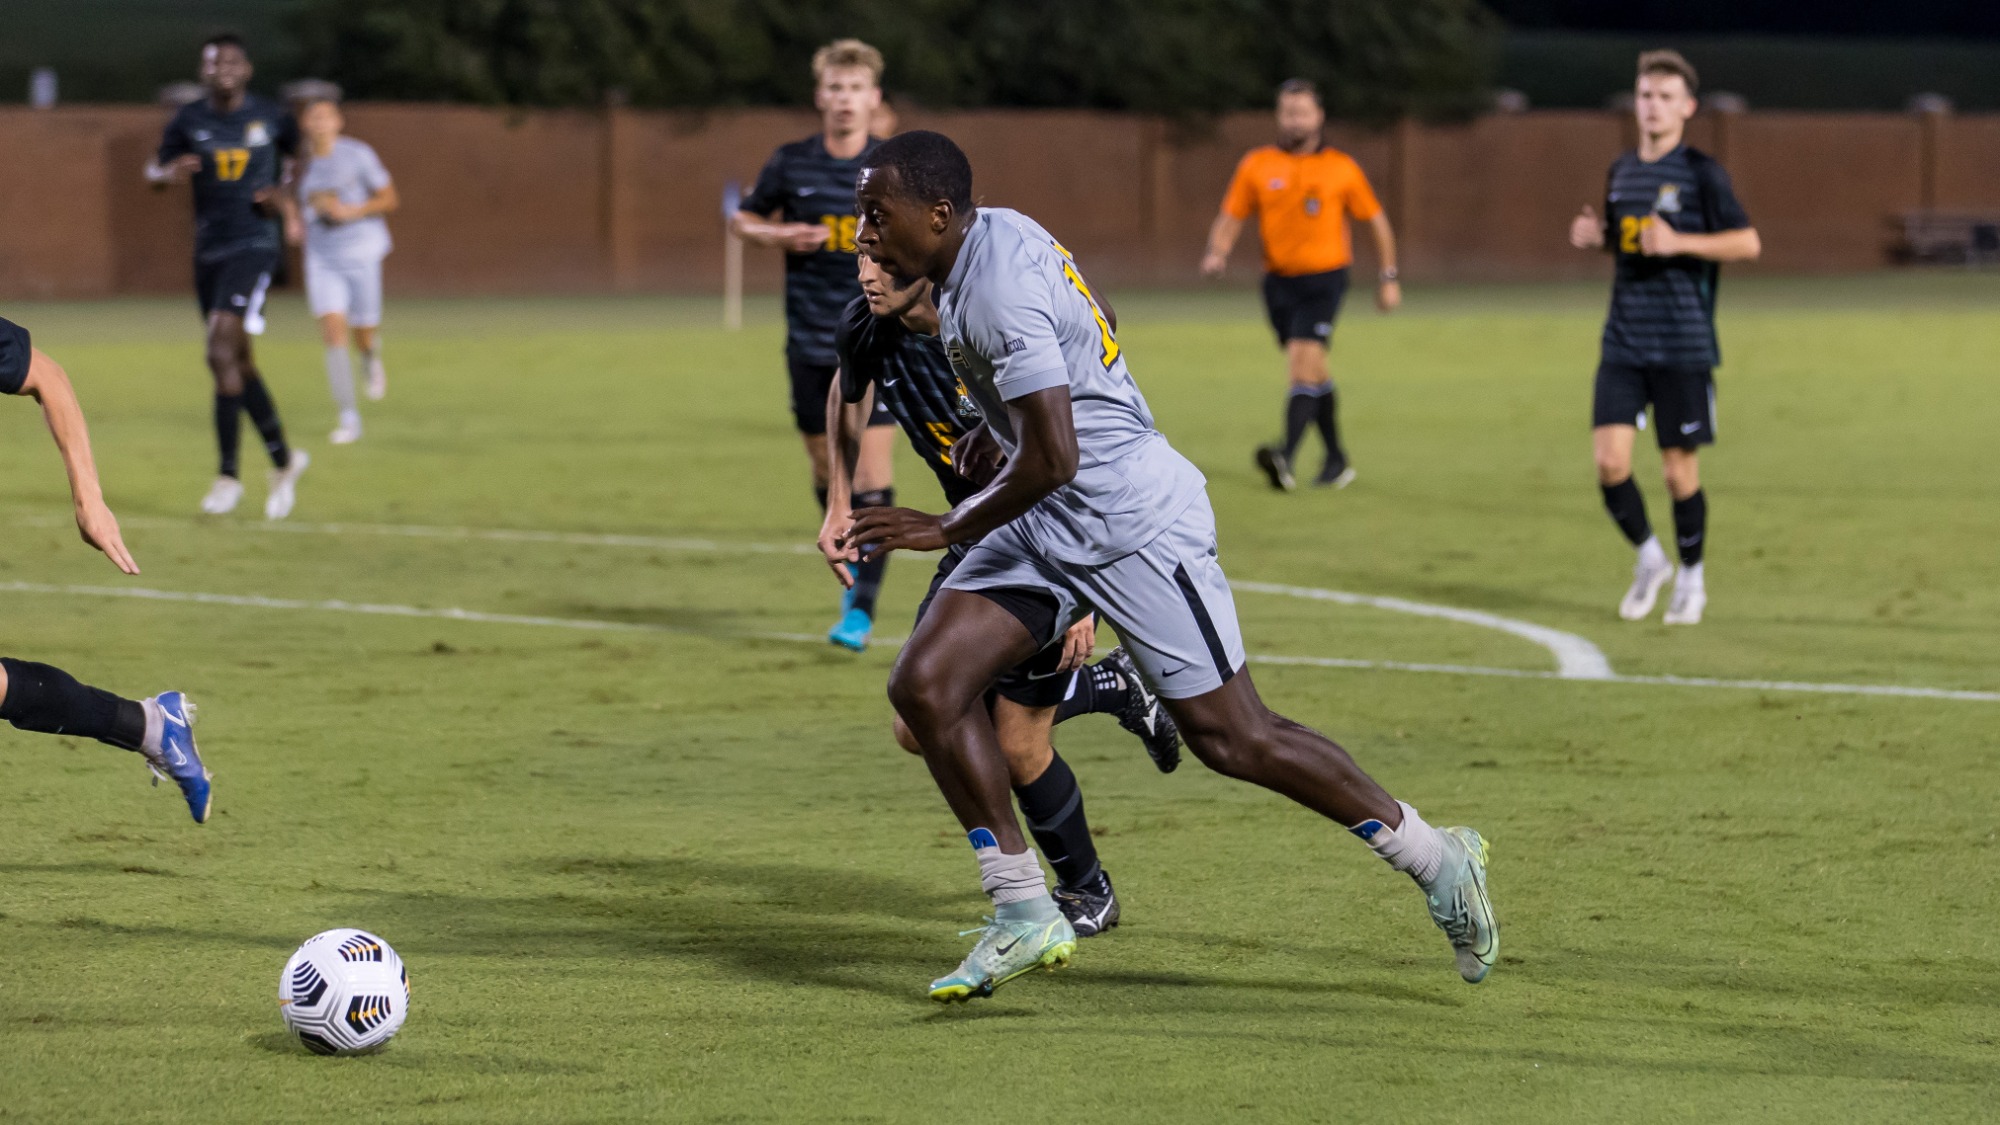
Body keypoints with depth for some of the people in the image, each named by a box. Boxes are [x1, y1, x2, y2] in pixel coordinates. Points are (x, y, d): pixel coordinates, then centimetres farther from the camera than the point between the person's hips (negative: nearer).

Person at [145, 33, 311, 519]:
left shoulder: (271, 117, -1)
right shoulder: (189, 121, 2)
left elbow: (292, 153, 19)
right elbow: (152, 170, 10)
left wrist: (285, 195, 1)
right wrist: (167, 172, -14)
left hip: (253, 246, -4)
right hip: (208, 252, 4)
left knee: (222, 350, -19)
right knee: (239, 364, 12)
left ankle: (228, 474, -13)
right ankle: (284, 459, 30)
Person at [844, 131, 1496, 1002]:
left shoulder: (999, 291, -23)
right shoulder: (995, 233, 7)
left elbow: (1054, 458, -27)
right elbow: (1092, 327, 24)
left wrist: (950, 528, -16)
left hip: (1131, 521, -10)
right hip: (1046, 528, 10)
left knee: (1233, 740, -5)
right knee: (925, 685, -3)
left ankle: (1434, 860, 11)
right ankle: (1025, 917, 3)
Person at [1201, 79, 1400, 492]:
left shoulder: (1342, 168, 0)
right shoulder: (1257, 165, 4)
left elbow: (1376, 221, 10)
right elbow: (1229, 219, 5)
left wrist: (1389, 278, 10)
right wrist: (1217, 254, -15)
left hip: (1325, 277, -4)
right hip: (1279, 282, 4)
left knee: (1302, 361, -20)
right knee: (1313, 372, 12)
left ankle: (1286, 457, -33)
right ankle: (1337, 461, 26)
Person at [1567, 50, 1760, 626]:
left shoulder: (1701, 173, -6)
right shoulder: (1622, 170, 12)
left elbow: (1748, 243, -9)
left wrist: (1679, 242, -20)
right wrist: (1595, 236, 4)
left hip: (1684, 346, -4)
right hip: (1623, 343, 4)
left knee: (1679, 468, 1)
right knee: (1610, 461, -7)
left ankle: (1691, 578, 21)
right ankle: (1649, 558, 16)